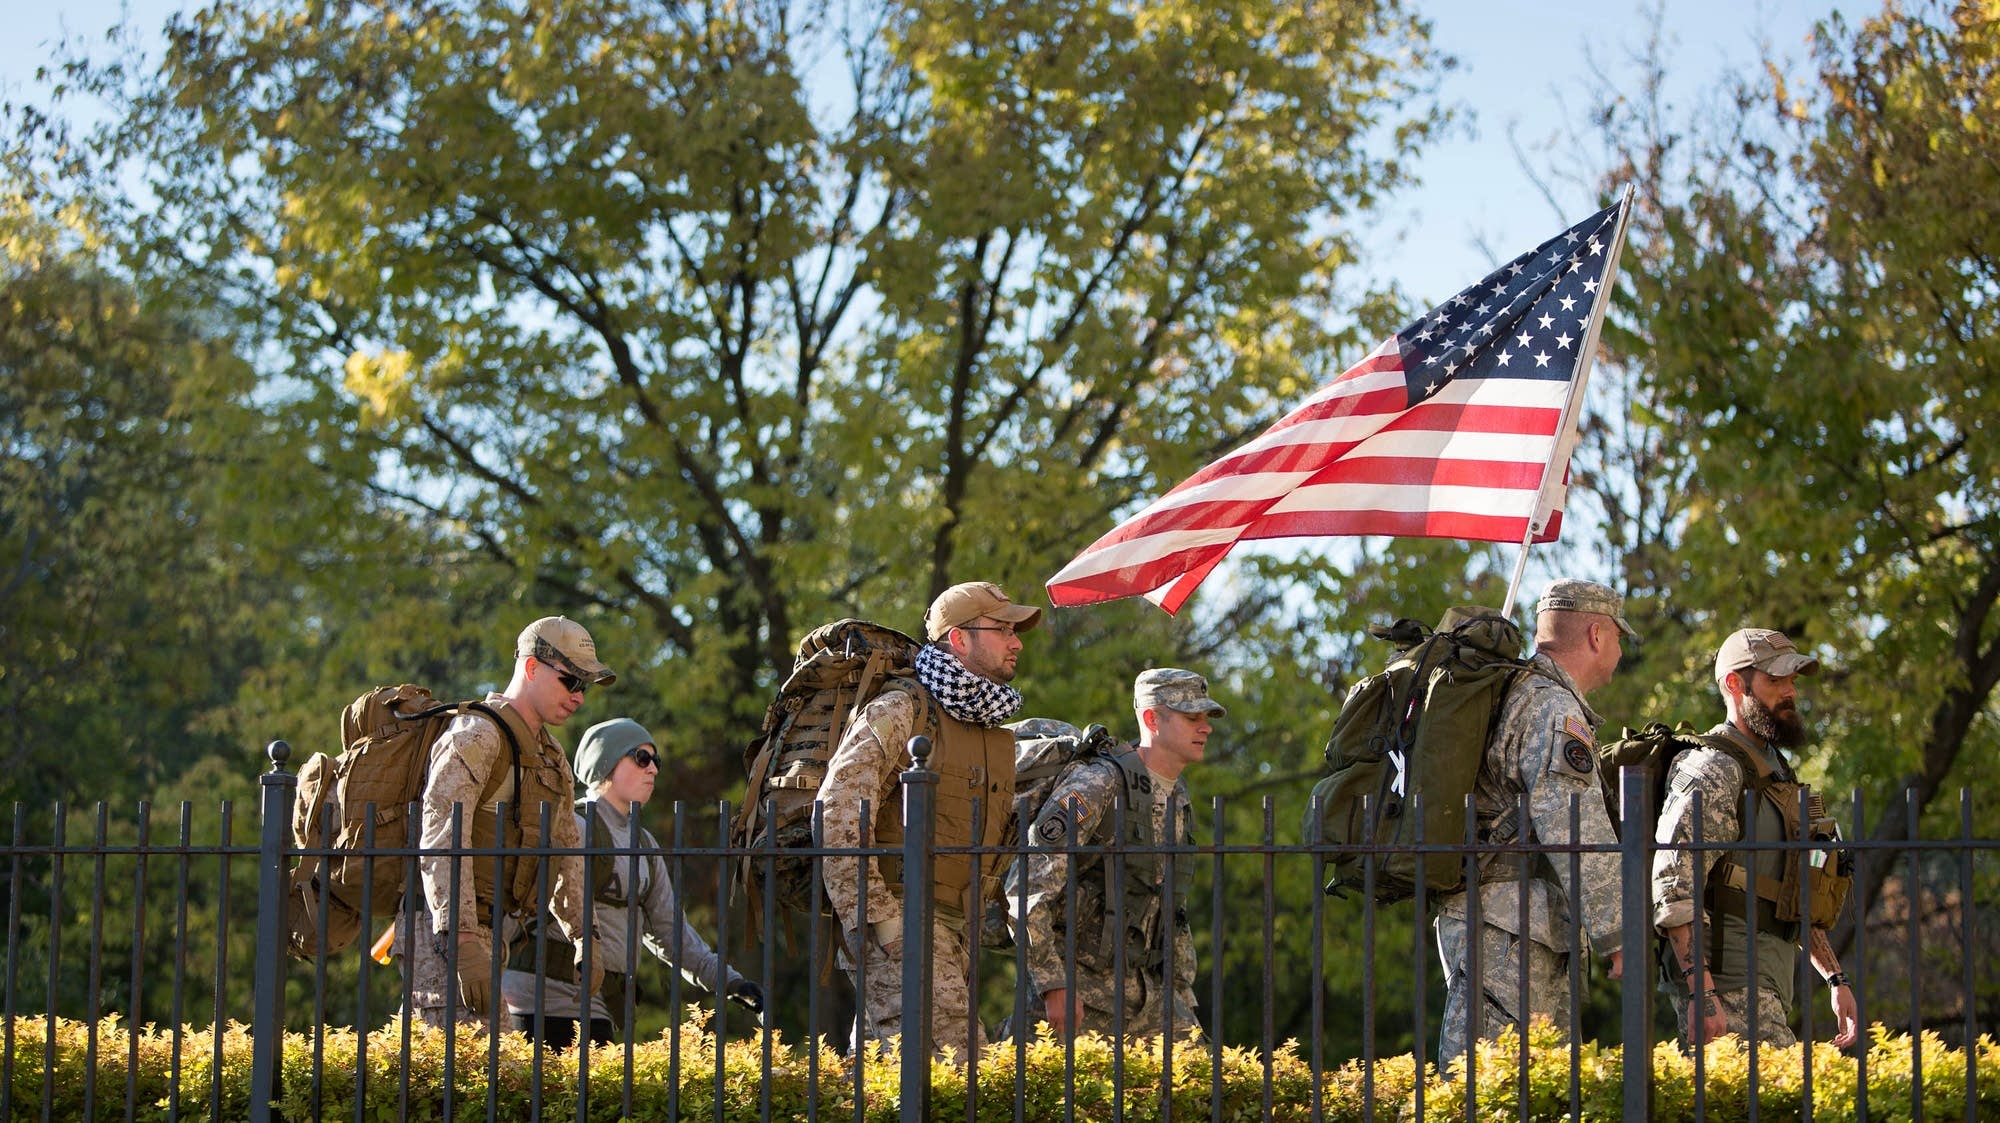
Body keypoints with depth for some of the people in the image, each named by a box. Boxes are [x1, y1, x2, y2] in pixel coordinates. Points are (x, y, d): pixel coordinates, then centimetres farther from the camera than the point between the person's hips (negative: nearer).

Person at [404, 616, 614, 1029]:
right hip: (446, 930, -9)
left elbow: (567, 850, 27)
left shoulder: (553, 757, 20)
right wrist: (464, 945, -28)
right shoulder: (476, 735, -10)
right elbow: (441, 843, -20)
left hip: (488, 933, 9)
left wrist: (584, 940, 16)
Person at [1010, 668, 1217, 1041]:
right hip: (1082, 989, -7)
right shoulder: (1097, 785, -15)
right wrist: (1053, 985, -23)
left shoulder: (1179, 799, 11)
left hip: (1148, 985, 7)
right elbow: (1025, 886, -21)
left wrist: (1183, 996, 18)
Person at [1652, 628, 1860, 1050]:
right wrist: (1702, 995, -27)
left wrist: (1836, 979, 20)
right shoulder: (1711, 773, -11)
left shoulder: (1777, 773, 21)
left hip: (1767, 985, 9)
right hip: (1730, 985, -9)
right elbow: (1674, 893, -20)